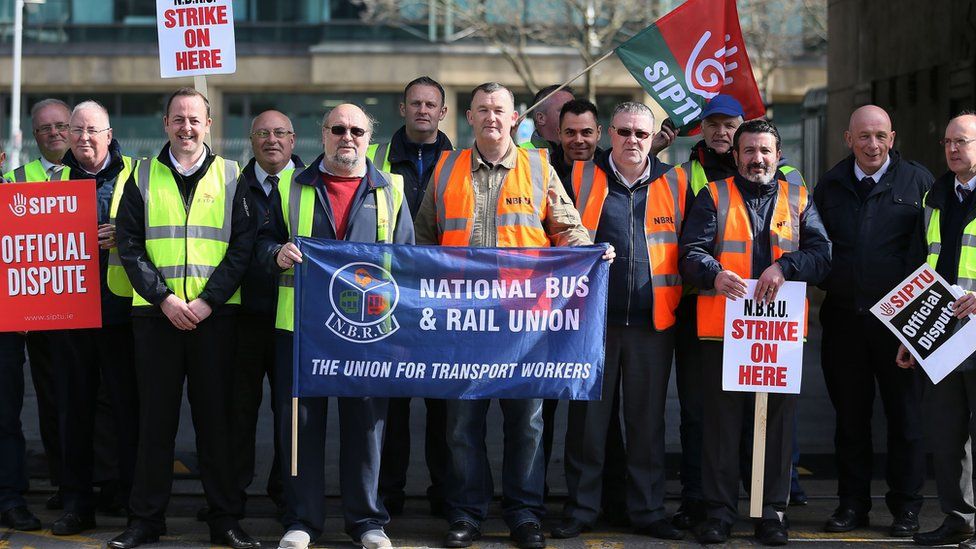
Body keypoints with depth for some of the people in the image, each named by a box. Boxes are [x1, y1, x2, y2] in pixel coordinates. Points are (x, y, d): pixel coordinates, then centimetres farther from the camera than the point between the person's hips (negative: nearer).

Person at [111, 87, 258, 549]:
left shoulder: (230, 177, 6)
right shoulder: (144, 177, 8)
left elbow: (243, 246, 1)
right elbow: (129, 245, 3)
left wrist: (208, 300, -10)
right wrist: (163, 297, -9)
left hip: (214, 314, 0)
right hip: (156, 312, 1)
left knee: (216, 415, 2)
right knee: (156, 415, 4)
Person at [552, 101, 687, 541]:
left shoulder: (673, 185, 7)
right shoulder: (582, 178, 4)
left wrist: (678, 299, 8)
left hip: (652, 323, 1)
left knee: (648, 422, 7)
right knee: (588, 419, 5)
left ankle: (647, 511, 15)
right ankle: (580, 509, 13)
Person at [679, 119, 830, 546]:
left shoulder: (798, 200, 13)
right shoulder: (713, 197, 8)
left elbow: (821, 254, 1)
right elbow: (691, 254, -3)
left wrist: (784, 266, -18)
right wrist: (715, 274, -24)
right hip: (722, 330, -1)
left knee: (777, 423, 5)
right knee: (722, 424, 2)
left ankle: (773, 512, 13)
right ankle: (720, 511, 10)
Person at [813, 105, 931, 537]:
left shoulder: (918, 181, 2)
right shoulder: (830, 186, 10)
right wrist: (821, 287, 4)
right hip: (842, 318, 3)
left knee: (905, 415, 3)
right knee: (850, 415, 8)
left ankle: (906, 506, 12)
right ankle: (852, 502, 18)